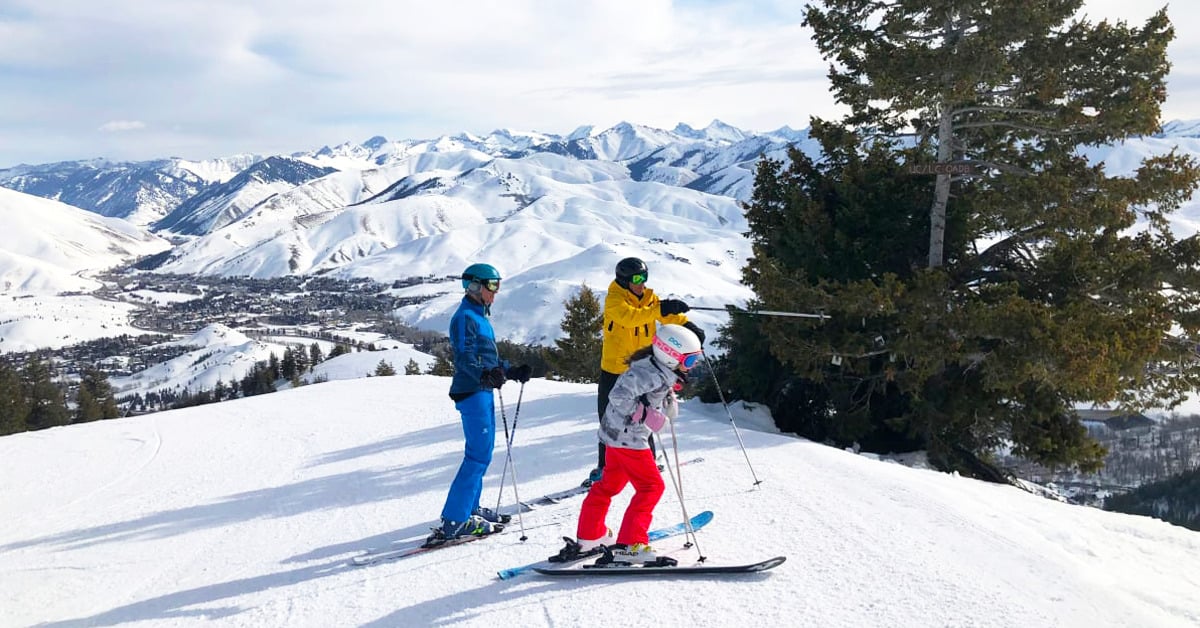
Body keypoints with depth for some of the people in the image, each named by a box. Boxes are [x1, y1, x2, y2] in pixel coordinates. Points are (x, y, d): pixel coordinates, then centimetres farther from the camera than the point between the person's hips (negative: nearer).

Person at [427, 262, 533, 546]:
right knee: (478, 455, -12)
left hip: (484, 391, 10)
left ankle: (470, 509, 27)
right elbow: (465, 357, -22)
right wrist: (485, 375, -38)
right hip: (472, 392, -10)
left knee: (482, 452, 16)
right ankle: (454, 520, -10)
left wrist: (513, 371, 21)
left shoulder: (480, 316, 19)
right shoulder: (464, 317, -11)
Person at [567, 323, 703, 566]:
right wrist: (647, 415, -28)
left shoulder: (662, 372, 9)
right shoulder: (649, 373, -23)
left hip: (618, 435, 10)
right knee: (651, 486, -6)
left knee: (609, 484, 20)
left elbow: (667, 412, 17)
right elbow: (618, 395, -30)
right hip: (628, 437, -10)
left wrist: (670, 402, -2)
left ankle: (589, 537, 33)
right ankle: (629, 545, -7)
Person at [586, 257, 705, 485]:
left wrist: (688, 326, -21)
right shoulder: (614, 300, -12)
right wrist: (659, 309, -40)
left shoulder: (649, 298, 6)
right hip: (614, 370, -4)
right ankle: (604, 466, 13)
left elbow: (669, 315, -2)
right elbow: (630, 316, -30)